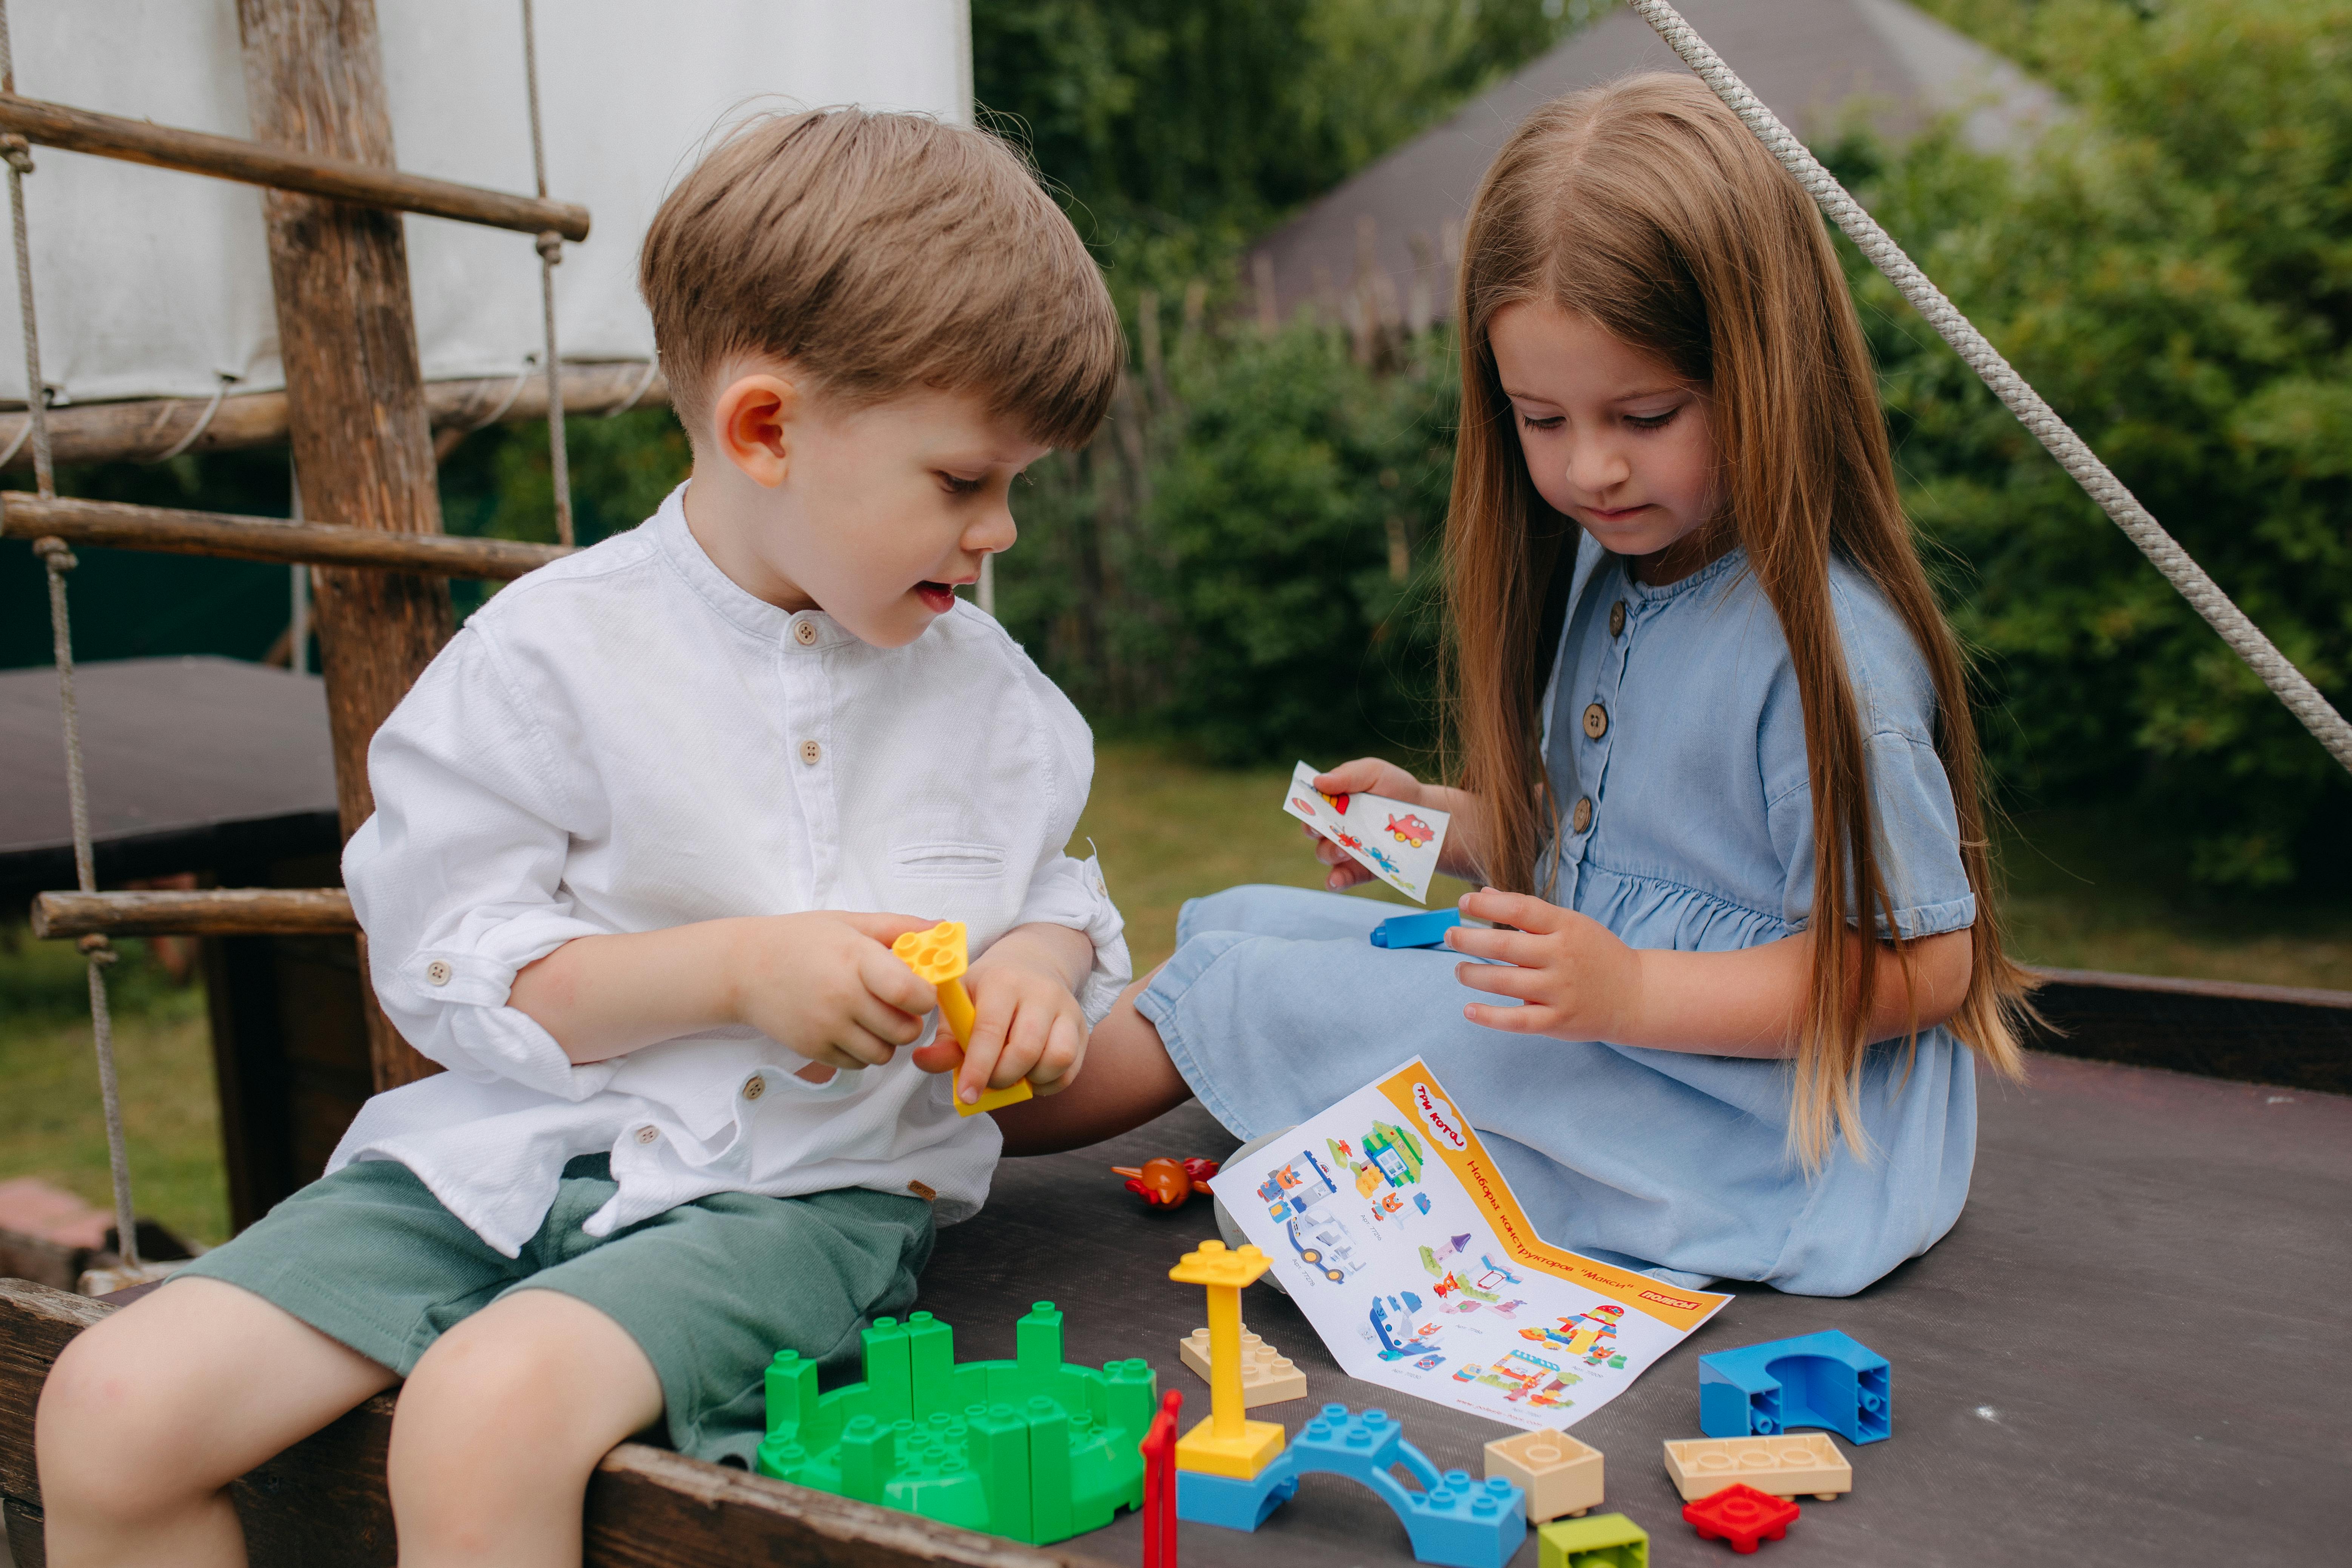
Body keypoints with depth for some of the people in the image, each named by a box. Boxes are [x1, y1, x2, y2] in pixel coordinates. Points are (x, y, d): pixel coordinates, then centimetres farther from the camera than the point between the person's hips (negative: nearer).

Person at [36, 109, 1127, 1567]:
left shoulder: (987, 684, 6)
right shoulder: (550, 653, -5)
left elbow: (1054, 887, 18)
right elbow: (449, 965, -6)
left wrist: (1043, 967, -7)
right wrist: (735, 970, -18)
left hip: (803, 1186, 0)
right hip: (518, 1153, 1)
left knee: (491, 1408, -30)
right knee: (117, 1403, -12)